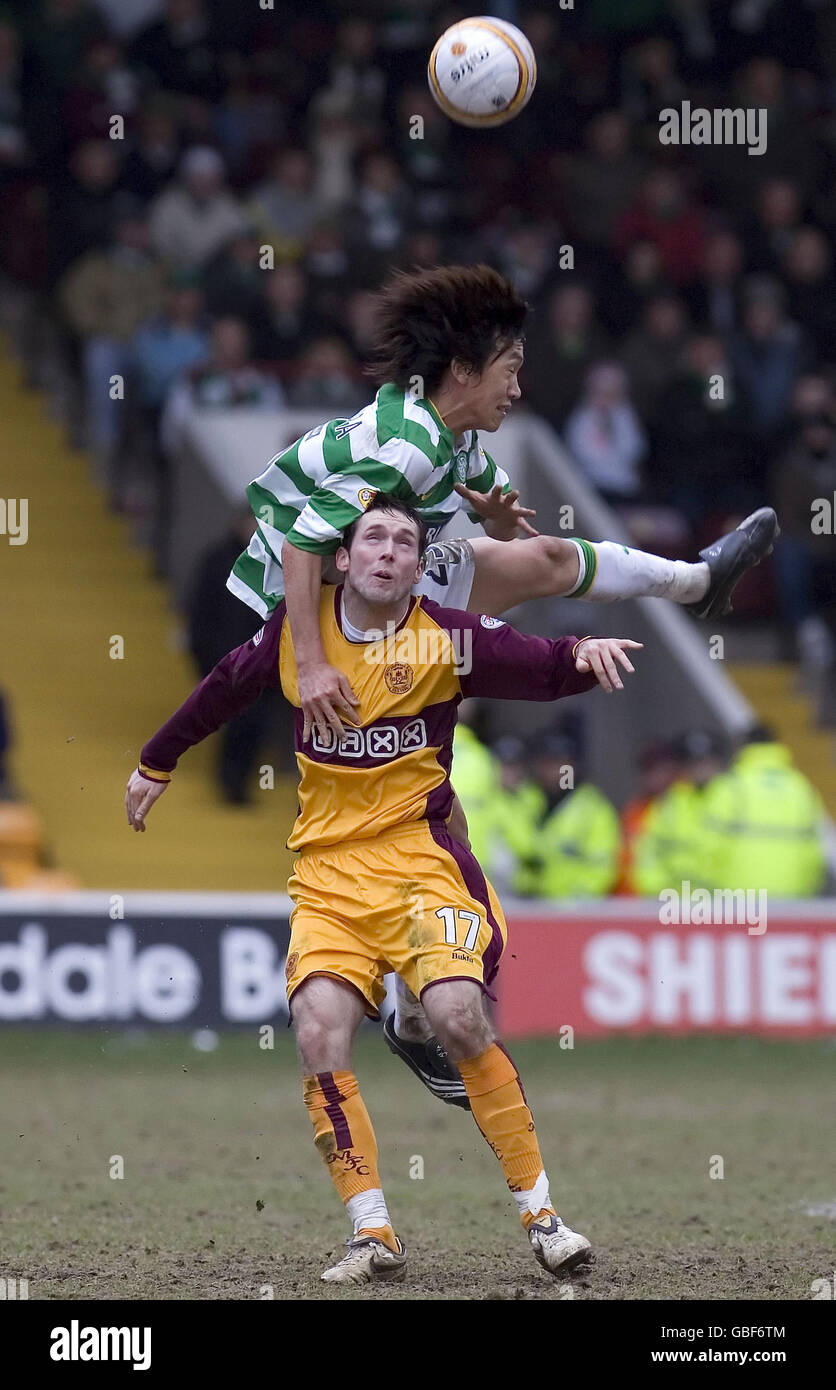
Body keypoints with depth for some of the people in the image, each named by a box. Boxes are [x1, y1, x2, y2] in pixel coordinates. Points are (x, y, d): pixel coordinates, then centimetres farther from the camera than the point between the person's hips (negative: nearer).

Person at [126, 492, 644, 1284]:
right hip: (327, 874, 3)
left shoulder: (446, 640, -4)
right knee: (318, 1037, -16)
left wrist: (583, 654, -36)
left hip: (418, 856, -3)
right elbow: (223, 690, 21)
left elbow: (538, 669, -14)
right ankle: (374, 1238, -9)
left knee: (458, 1016, -22)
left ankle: (539, 1213, -8)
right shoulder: (295, 632, 4)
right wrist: (155, 765, 32)